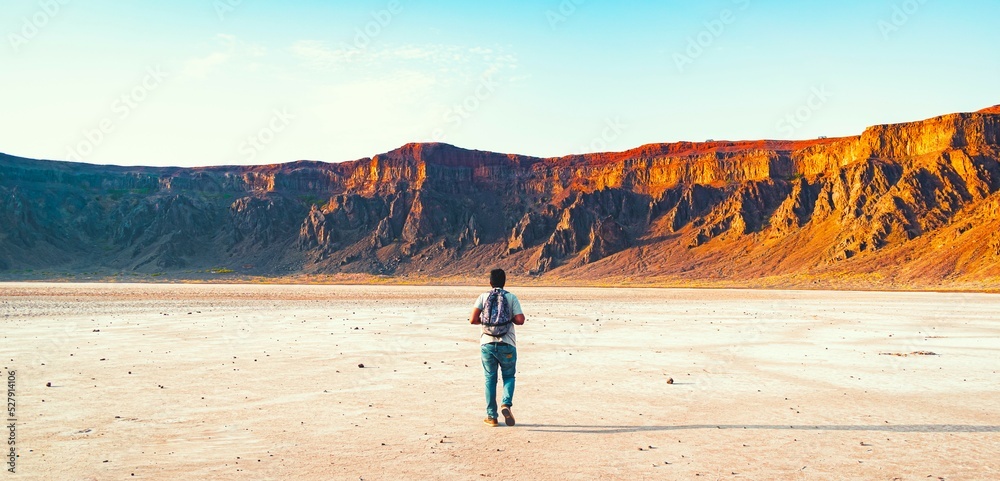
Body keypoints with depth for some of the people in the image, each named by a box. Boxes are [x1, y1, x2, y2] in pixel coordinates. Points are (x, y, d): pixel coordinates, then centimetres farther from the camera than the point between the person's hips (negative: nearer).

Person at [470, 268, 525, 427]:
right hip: (507, 344, -1)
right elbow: (520, 320, -10)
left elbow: (473, 320, -8)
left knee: (490, 379, 10)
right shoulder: (512, 298, 0)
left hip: (487, 343, 1)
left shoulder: (483, 297, 2)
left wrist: (485, 321, 11)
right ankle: (506, 404, -11)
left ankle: (491, 416, 10)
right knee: (509, 376, 14)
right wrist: (509, 319, 10)